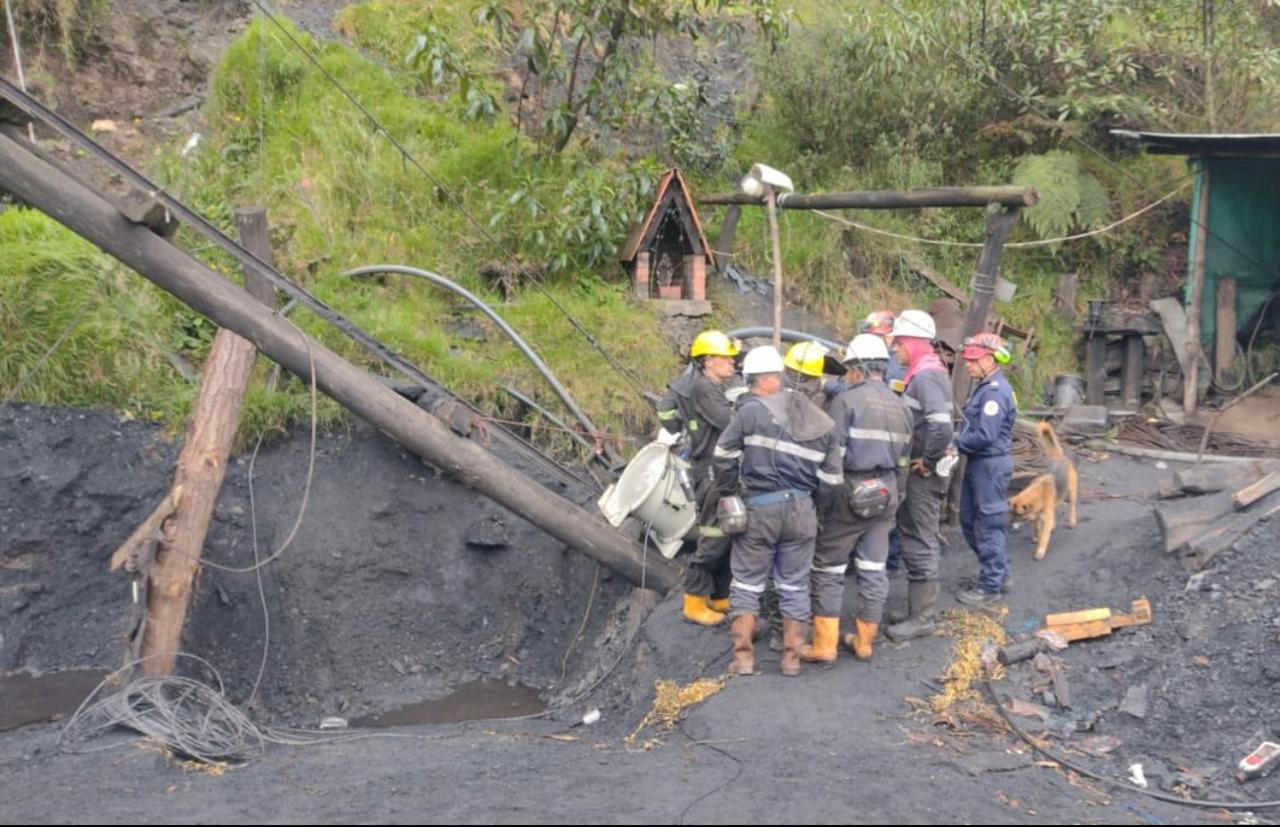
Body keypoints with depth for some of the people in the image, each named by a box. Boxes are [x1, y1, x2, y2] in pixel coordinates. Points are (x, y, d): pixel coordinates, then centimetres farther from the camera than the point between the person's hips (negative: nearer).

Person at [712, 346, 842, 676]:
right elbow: (831, 478, 5)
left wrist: (728, 492, 9)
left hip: (759, 509, -3)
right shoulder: (820, 422, 6)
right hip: (801, 511, 4)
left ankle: (743, 656, 8)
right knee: (794, 585, 14)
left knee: (747, 584, 9)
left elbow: (724, 458, -6)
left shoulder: (750, 412, -9)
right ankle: (792, 656, 17)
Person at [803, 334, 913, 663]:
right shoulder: (900, 406, 10)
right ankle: (864, 641, 18)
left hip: (851, 492, -6)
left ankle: (824, 645, 2)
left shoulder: (846, 401, -11)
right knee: (873, 569, 12)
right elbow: (903, 457, 14)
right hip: (885, 493, 6)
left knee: (828, 568, 2)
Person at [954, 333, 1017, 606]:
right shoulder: (984, 387, 11)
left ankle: (990, 587, 10)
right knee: (969, 521, 18)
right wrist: (959, 442, 0)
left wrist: (956, 444, -13)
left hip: (991, 464, -10)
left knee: (988, 525, 0)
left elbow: (984, 436, -25)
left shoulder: (995, 391, -20)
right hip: (978, 462, 10)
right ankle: (998, 572, 31)